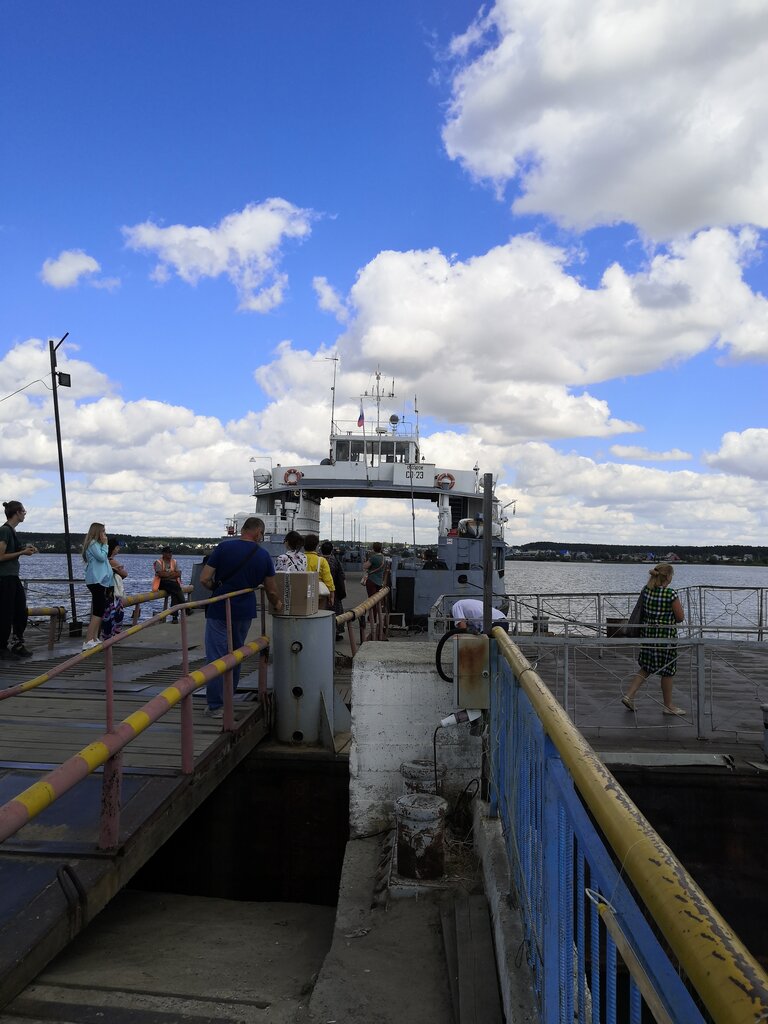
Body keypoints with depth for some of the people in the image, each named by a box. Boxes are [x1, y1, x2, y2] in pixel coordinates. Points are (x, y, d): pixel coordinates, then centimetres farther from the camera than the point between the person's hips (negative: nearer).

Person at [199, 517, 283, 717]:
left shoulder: (224, 547, -8)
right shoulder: (264, 556, 0)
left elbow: (204, 579, -12)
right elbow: (271, 591, 7)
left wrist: (217, 588, 8)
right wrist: (276, 605, 27)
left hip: (219, 610, -3)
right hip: (245, 612, 4)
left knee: (217, 656, 1)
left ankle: (215, 706, 2)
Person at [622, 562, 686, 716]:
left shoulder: (645, 590, 1)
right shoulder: (671, 594, -17)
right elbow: (680, 617, -9)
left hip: (647, 633, 6)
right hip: (665, 635, -6)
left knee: (646, 668, 18)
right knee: (668, 671, 9)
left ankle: (629, 695, 10)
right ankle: (668, 706, 21)